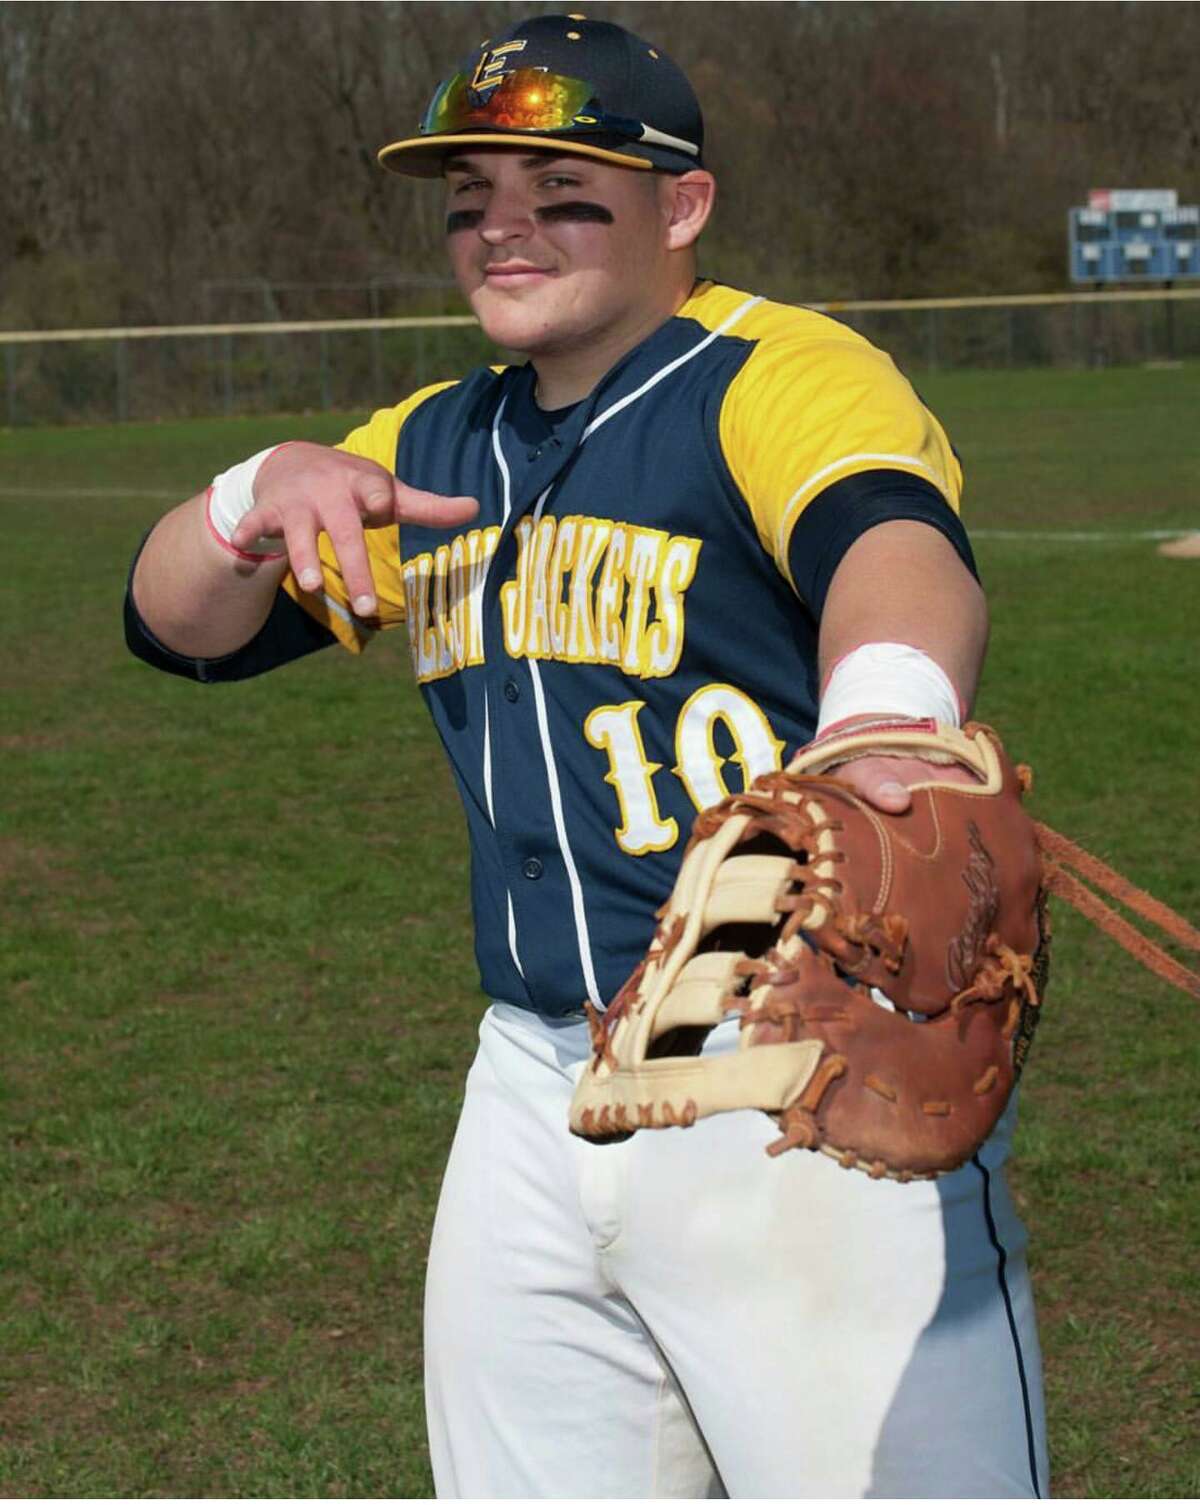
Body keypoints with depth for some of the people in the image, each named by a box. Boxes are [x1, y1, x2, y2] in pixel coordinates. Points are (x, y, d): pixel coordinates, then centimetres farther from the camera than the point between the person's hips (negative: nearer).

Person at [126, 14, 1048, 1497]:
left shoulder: (785, 376, -10)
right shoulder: (433, 448, 15)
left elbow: (896, 543, -31)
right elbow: (177, 625, 12)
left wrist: (883, 727, -55)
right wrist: (262, 492, -11)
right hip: (539, 1092, 7)